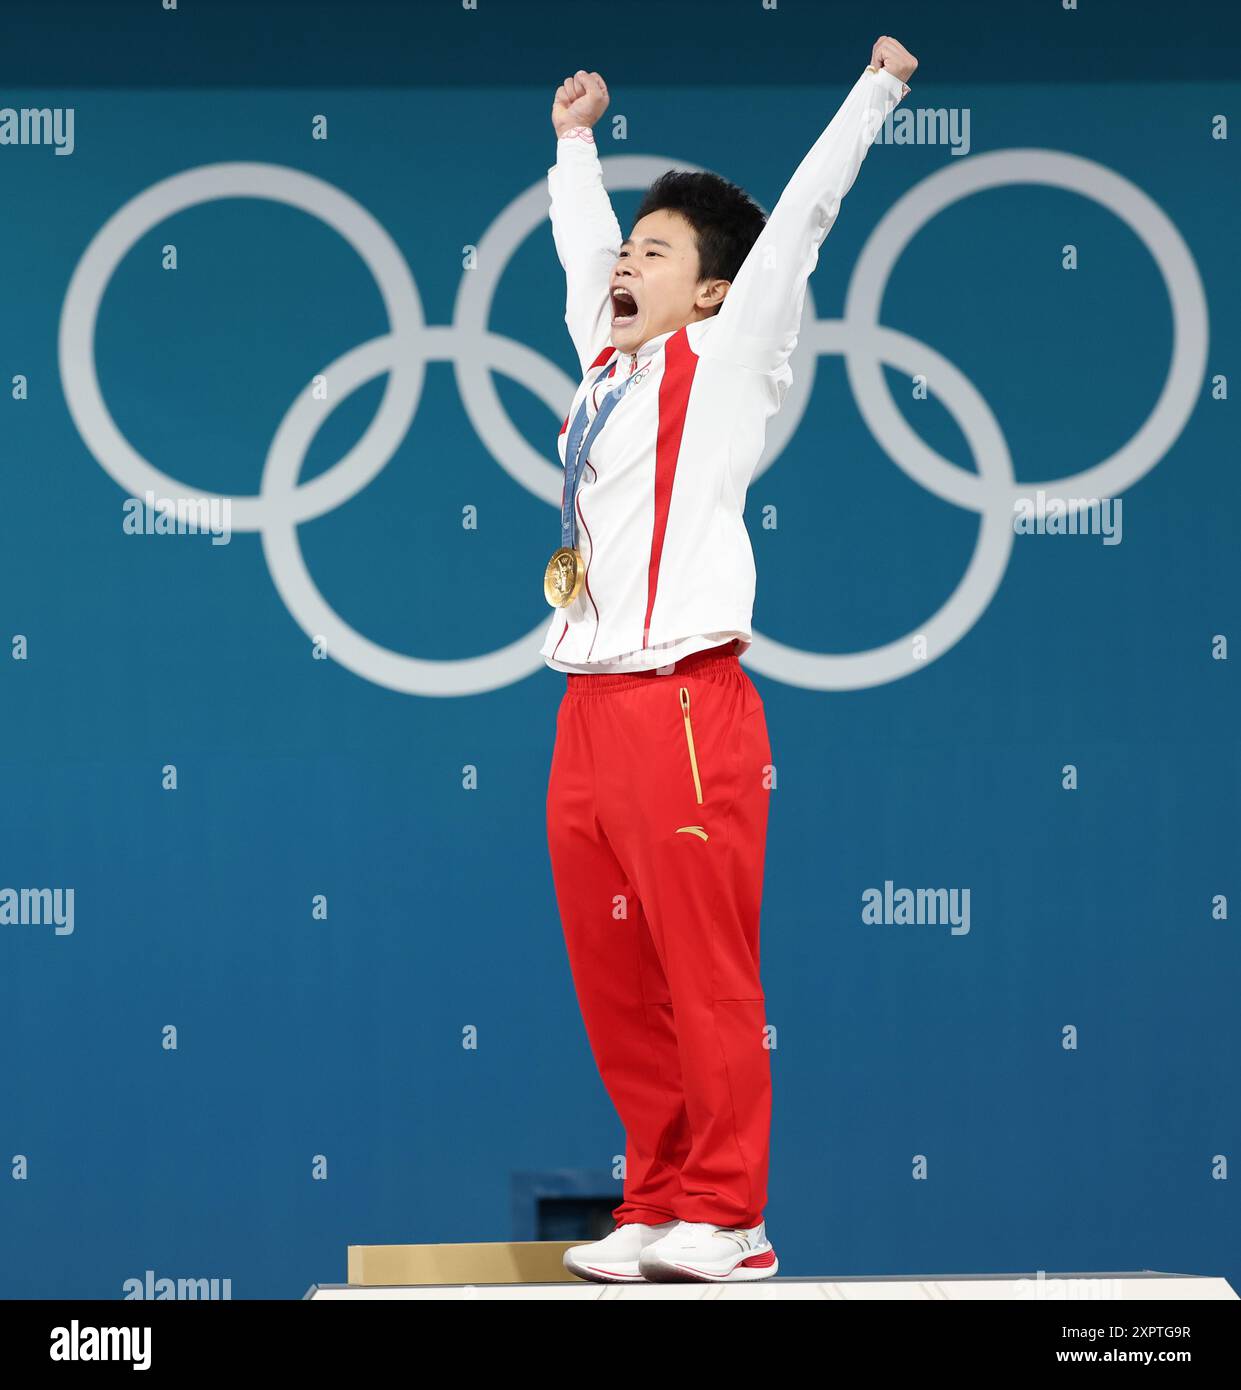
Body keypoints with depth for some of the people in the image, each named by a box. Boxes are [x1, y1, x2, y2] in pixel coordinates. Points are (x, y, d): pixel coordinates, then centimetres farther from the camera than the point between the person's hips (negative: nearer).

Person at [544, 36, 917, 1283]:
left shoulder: (716, 369, 0)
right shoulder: (605, 365, 17)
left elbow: (796, 224, -4)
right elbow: (581, 245, 34)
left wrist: (876, 89, -3)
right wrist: (574, 138, 44)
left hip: (682, 706, -7)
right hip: (588, 710, 7)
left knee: (705, 978, -5)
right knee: (614, 987, 7)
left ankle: (724, 1223, -1)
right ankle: (655, 1209, 14)